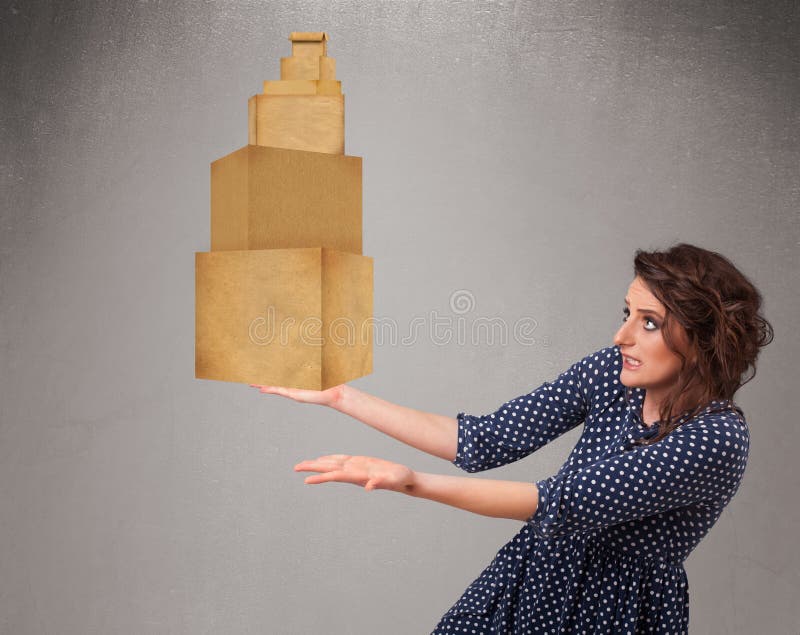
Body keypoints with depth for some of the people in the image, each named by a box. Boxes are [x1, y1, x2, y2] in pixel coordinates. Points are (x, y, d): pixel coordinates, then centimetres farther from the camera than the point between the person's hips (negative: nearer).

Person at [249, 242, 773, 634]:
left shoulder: (717, 439, -23)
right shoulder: (612, 371, -7)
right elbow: (488, 441, -9)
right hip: (537, 575, 4)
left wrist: (412, 482, -39)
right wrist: (341, 396, -11)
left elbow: (564, 504, -29)